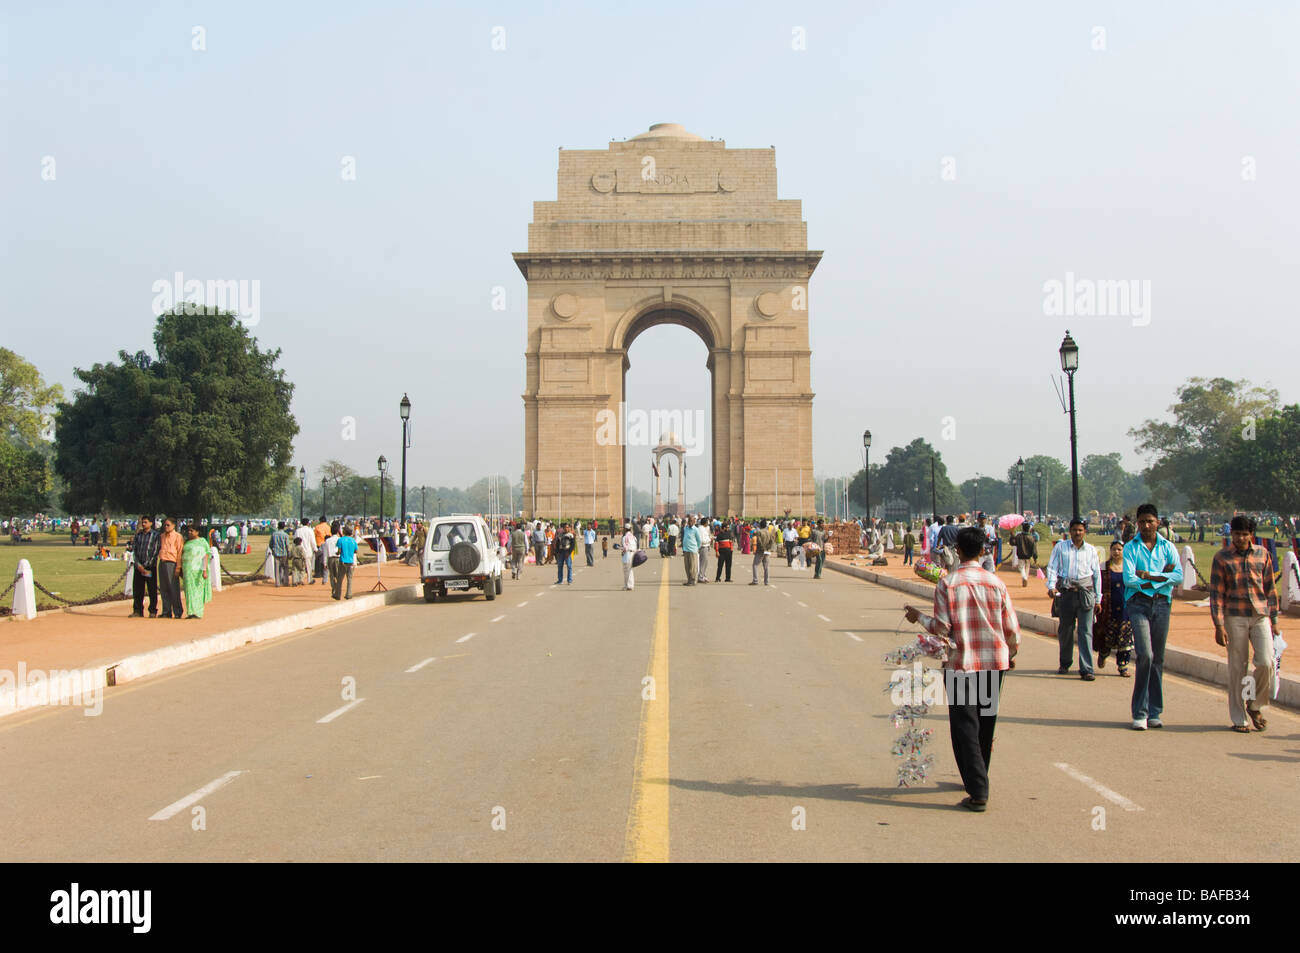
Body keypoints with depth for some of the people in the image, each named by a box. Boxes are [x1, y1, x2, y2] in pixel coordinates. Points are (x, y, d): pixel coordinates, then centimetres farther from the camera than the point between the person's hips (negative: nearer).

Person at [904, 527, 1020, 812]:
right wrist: (1011, 652, 20)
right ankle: (977, 779, 34)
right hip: (994, 662, 4)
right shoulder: (995, 582, -3)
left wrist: (919, 616, 5)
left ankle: (978, 792, -4)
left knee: (965, 727, 1)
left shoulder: (947, 583, -10)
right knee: (986, 724, 18)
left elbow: (941, 628, -13)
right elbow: (1012, 628, 1)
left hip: (961, 663, -3)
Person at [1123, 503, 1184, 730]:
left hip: (1162, 603, 3)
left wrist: (1149, 575, -10)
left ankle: (1154, 712, 14)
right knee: (1145, 655, -14)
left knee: (1158, 659, 6)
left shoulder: (1168, 547, 11)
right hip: (1138, 603, -3)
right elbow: (1129, 579, -9)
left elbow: (1178, 576, -3)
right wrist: (1161, 577, -6)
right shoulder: (1131, 547, 4)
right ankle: (1140, 713, -7)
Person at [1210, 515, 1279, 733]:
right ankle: (1238, 719, 12)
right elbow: (1216, 593, 0)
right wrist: (1219, 625, -7)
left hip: (1261, 616, 2)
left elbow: (1270, 588, 14)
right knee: (1237, 668, 2)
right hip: (1235, 617, -2)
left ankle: (1256, 706, 16)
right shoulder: (1222, 558, 1)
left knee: (1266, 663, -9)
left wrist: (1274, 620, 11)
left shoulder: (1262, 554, 8)